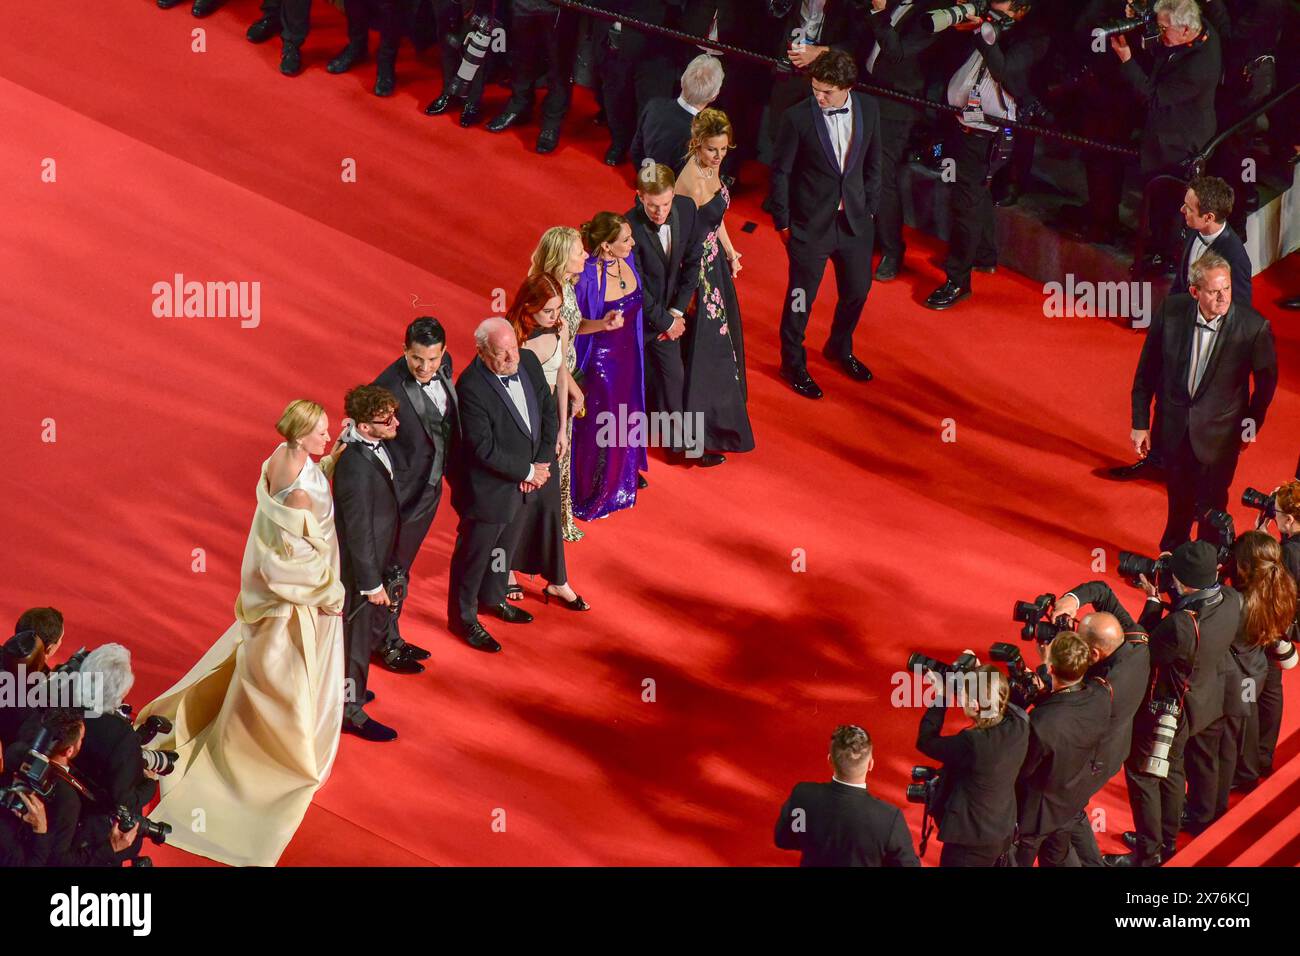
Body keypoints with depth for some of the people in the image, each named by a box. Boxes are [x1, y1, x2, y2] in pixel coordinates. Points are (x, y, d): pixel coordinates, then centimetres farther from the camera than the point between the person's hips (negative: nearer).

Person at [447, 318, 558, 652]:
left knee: (505, 545, 27)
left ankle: (492, 599, 51)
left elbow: (549, 412, 0)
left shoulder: (528, 362, -9)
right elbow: (485, 449, -28)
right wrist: (528, 472, -19)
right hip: (488, 489, -7)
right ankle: (463, 618, 32)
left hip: (521, 484, 7)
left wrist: (541, 464, -10)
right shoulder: (471, 387, -30)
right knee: (473, 553, 13)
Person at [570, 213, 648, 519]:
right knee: (599, 428, 11)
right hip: (599, 358, -7)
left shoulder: (627, 259, -9)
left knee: (627, 414, 26)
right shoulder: (586, 277, -30)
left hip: (629, 353, 7)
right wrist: (602, 324, -37)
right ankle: (590, 496, 33)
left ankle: (625, 474, 50)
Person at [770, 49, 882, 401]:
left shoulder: (868, 109, -6)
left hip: (854, 221, 4)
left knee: (857, 289, 18)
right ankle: (793, 363, 29)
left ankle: (840, 348, 44)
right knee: (801, 296, 8)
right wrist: (782, 223, -5)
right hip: (811, 224, -4)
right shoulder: (797, 118, -18)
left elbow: (872, 162, 8)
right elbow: (780, 172, -8)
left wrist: (869, 207, 8)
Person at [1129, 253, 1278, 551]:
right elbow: (1147, 368, -5)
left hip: (1218, 435, -2)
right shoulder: (1170, 311, -17)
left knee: (1210, 508, 12)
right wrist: (1140, 422, -1)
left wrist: (1252, 425, 4)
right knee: (1179, 500, 24)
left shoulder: (1254, 327, -23)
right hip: (1173, 426, 2)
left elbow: (1266, 379, -5)